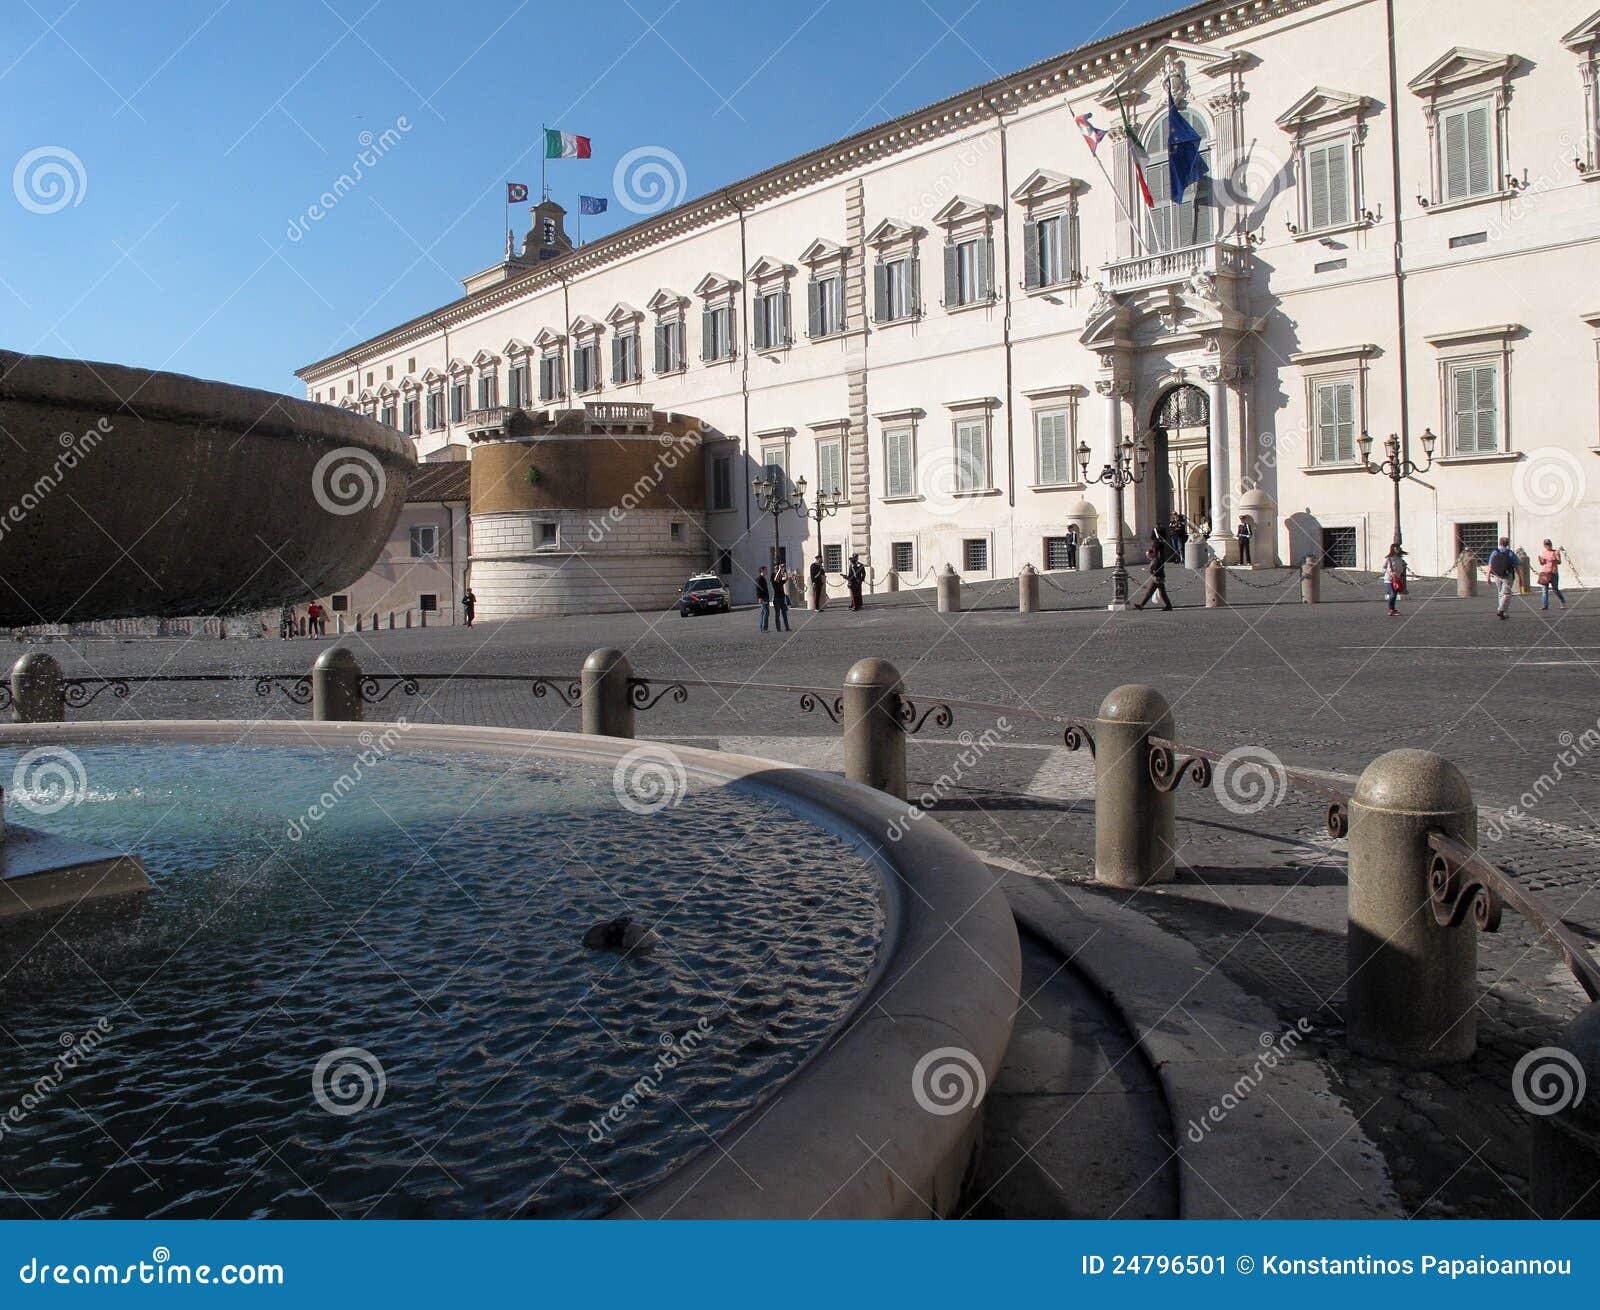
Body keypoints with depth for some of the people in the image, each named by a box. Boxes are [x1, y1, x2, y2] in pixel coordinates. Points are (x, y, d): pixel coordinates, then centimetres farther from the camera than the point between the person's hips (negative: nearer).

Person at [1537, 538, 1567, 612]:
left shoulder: (1555, 552, -1)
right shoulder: (1543, 553, 9)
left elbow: (1559, 562, -6)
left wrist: (1556, 559, -26)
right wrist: (1540, 559, -7)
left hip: (1553, 573, -3)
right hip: (1544, 573, 3)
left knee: (1555, 589, -2)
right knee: (1545, 589, 0)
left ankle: (1563, 603, 13)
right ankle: (1545, 605, 2)